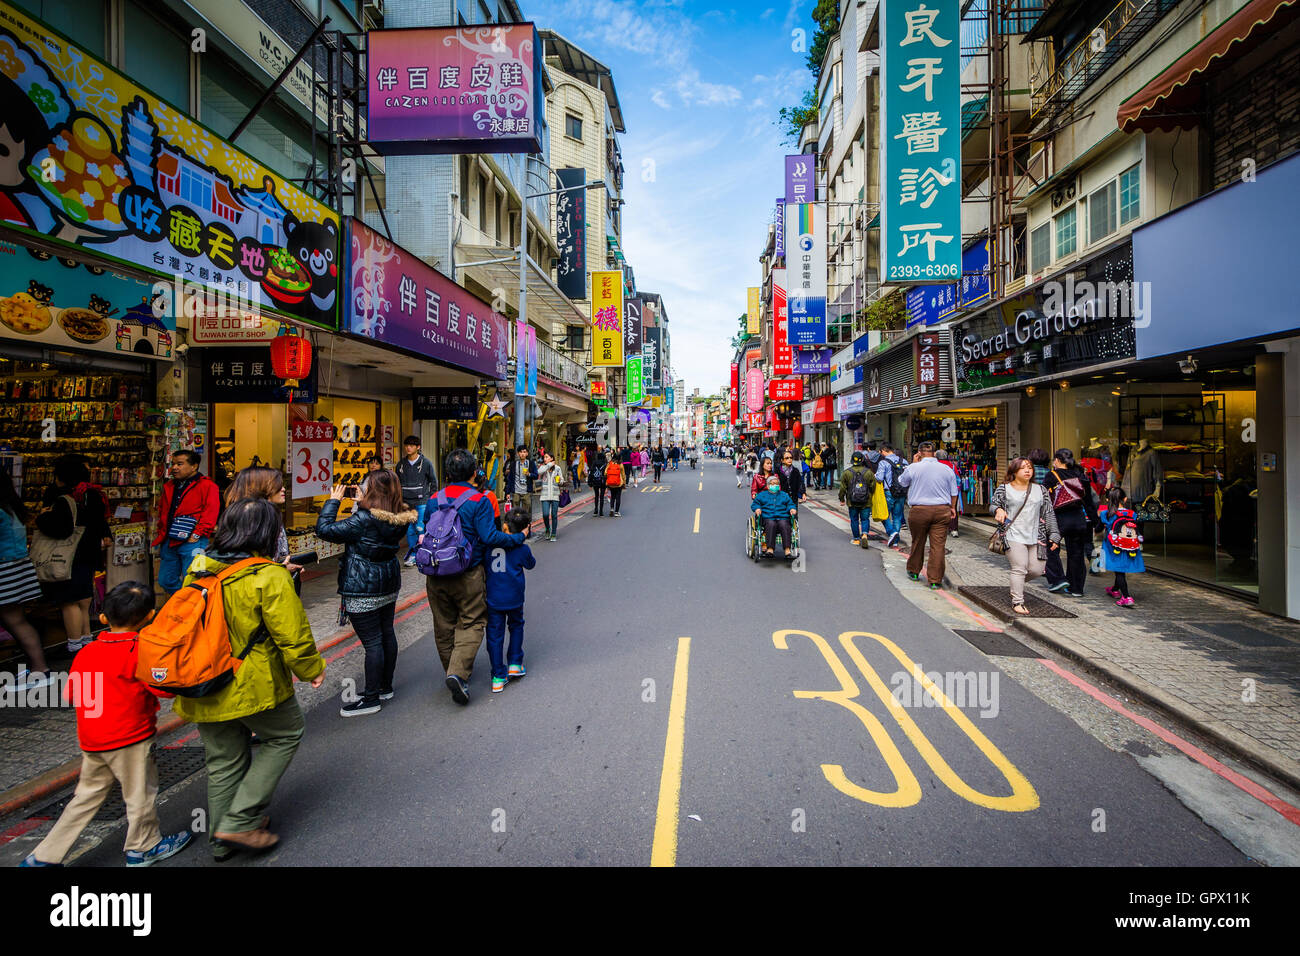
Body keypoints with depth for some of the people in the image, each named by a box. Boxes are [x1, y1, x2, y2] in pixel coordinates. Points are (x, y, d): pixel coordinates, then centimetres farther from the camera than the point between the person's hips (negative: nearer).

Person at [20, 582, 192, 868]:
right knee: (140, 794, 11)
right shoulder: (138, 652, -21)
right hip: (130, 737, -7)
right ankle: (143, 847, 26)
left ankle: (44, 856, 24)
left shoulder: (85, 652, 3)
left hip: (91, 741, 7)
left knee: (88, 796, 21)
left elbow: (72, 692, 14)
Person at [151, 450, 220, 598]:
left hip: (191, 542, -8)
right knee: (165, 581, 14)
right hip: (169, 542, 8)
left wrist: (196, 535, -17)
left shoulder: (207, 486, -6)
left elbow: (211, 512, -13)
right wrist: (162, 534, 17)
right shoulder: (169, 486, 17)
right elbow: (161, 512, 27)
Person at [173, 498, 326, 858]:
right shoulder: (270, 577, -20)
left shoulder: (197, 569, 2)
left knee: (224, 761, 21)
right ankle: (240, 821, 13)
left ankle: (221, 840, 36)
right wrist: (312, 669, -1)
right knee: (285, 734, 17)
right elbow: (293, 636, -18)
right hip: (254, 687, -7)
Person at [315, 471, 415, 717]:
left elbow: (325, 529, -20)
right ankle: (385, 687, 32)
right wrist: (361, 503, 13)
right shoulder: (400, 519, -1)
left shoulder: (364, 519, -23)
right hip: (389, 584, 8)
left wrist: (333, 501, -9)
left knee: (372, 641, -1)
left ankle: (371, 699, 10)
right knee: (386, 633, 17)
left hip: (363, 589, -8)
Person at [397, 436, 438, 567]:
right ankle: (412, 556, 16)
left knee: (421, 529, -8)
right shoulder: (401, 464, 8)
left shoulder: (426, 463, -2)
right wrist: (401, 500, 10)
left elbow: (434, 482, 4)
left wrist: (429, 499, 0)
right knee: (410, 531, 5)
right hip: (407, 503, 4)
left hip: (422, 503, -4)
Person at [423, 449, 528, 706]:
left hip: (436, 575, 5)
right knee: (472, 622, 6)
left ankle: (454, 672, 30)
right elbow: (489, 536, -19)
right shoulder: (479, 500, -12)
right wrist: (519, 538, -9)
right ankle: (459, 673, -11)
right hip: (467, 575, -5)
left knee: (444, 626, 17)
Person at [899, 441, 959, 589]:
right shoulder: (947, 469, 5)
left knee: (917, 543, 14)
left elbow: (902, 482, 13)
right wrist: (952, 508, 26)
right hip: (942, 510, 1)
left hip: (919, 510, -1)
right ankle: (935, 580, 1)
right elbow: (954, 492, 12)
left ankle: (914, 572, 30)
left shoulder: (914, 468, -5)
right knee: (938, 545, 1)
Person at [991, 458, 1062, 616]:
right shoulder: (1004, 488, 4)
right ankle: (1017, 602, -2)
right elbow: (993, 504, 6)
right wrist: (998, 510, -19)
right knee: (1019, 568, -11)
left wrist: (1054, 535, 7)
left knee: (1037, 570, 0)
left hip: (1036, 537, 4)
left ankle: (1016, 583, 30)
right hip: (1014, 536, -4)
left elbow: (1049, 513, 13)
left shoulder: (1040, 490, 14)